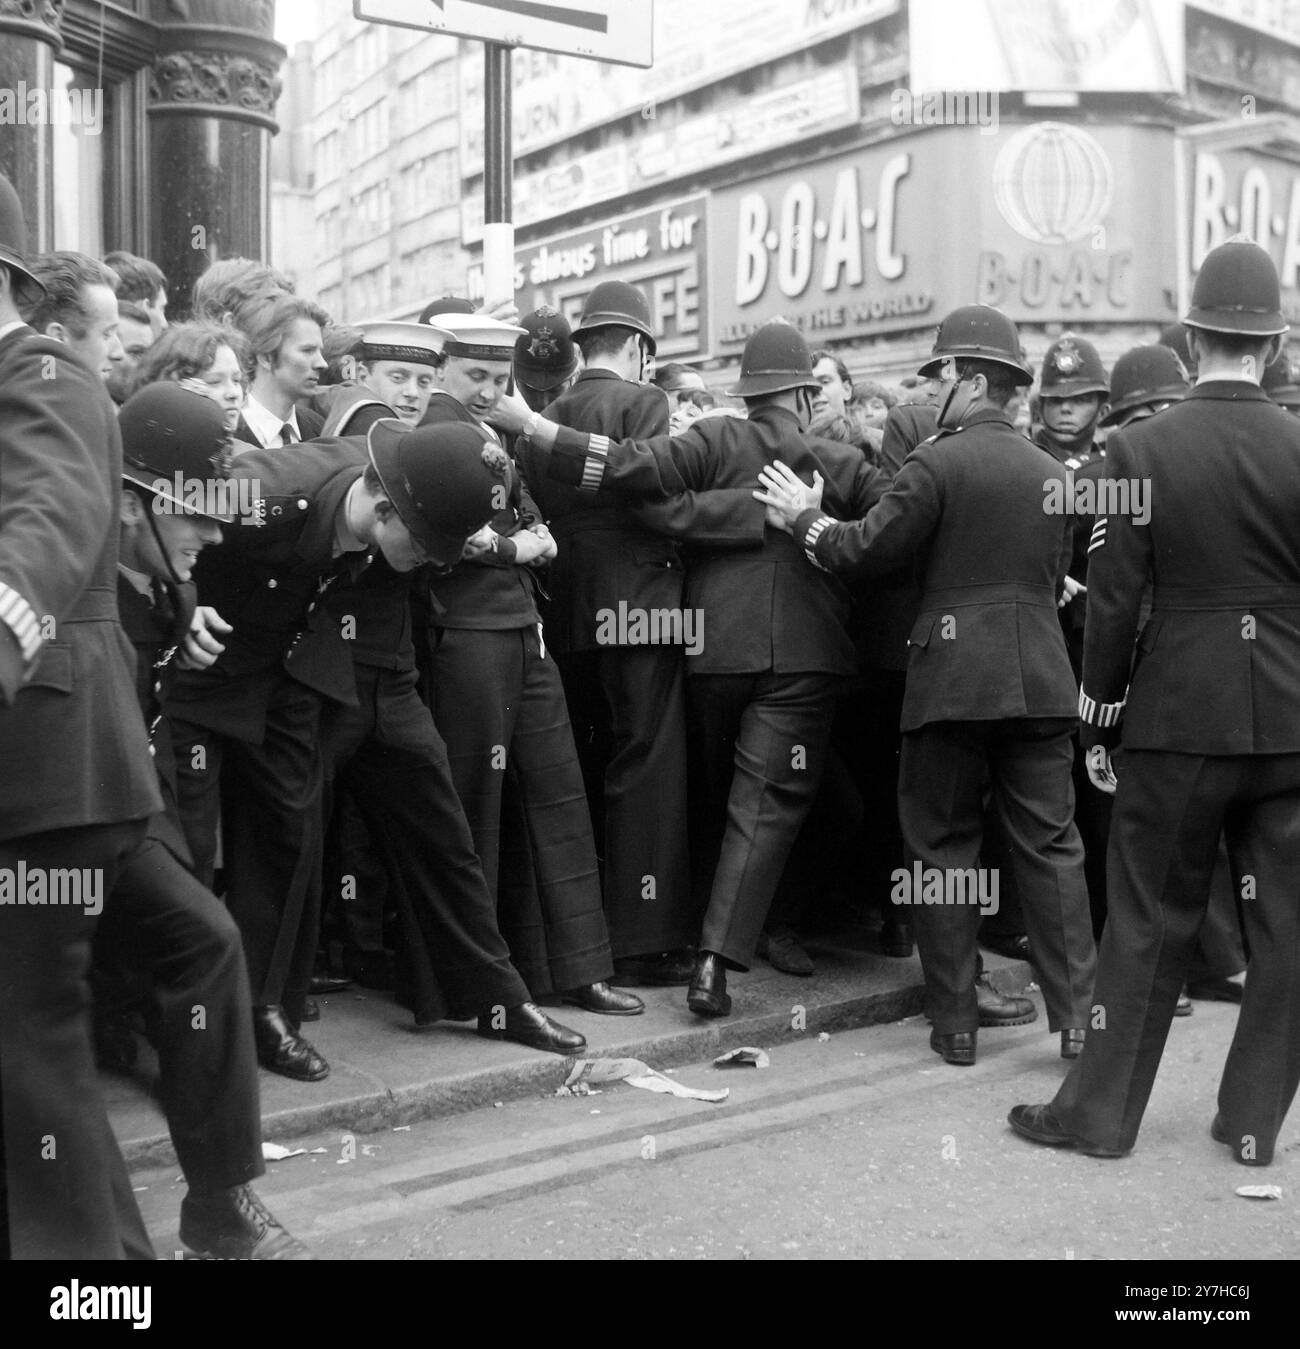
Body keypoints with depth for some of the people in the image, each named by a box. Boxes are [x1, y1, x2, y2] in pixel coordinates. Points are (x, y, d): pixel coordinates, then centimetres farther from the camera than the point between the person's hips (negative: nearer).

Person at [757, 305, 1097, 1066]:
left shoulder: (938, 462, -8)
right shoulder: (1051, 470, 10)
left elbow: (869, 553, -5)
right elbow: (1058, 576, 17)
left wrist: (807, 519, 10)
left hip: (953, 676, -4)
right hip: (1040, 676, 5)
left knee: (943, 848, 7)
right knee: (1050, 846, 8)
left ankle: (956, 1022, 12)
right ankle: (1077, 1014, 7)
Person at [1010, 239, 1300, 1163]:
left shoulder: (1141, 449, -8)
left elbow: (1112, 602, -7)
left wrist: (1100, 723, 3)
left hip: (1178, 716, -1)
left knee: (1151, 924, 9)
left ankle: (1101, 1112, 19)